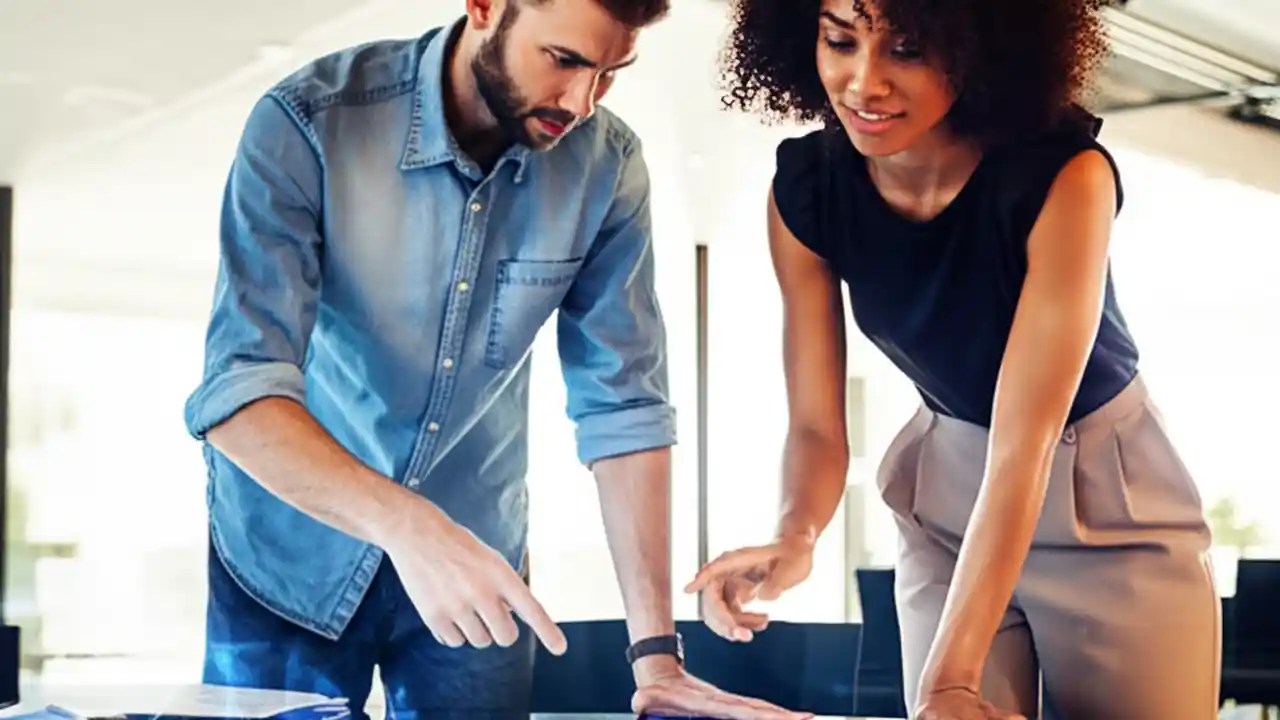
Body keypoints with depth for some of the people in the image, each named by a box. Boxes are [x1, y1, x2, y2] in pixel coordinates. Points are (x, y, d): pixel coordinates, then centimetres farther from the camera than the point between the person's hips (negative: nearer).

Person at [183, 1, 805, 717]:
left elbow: (625, 404, -9)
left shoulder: (607, 164, -13)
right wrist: (406, 525, -43)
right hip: (292, 554, -2)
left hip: (475, 562, 3)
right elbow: (237, 392, -29)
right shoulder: (306, 124, -22)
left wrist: (656, 650, -14)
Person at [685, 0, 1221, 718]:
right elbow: (816, 424, -11)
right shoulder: (804, 190, -16)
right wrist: (795, 536, -33)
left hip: (1110, 498, -2)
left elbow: (1024, 444, -32)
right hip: (947, 500, 3)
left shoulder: (1066, 176, -29)